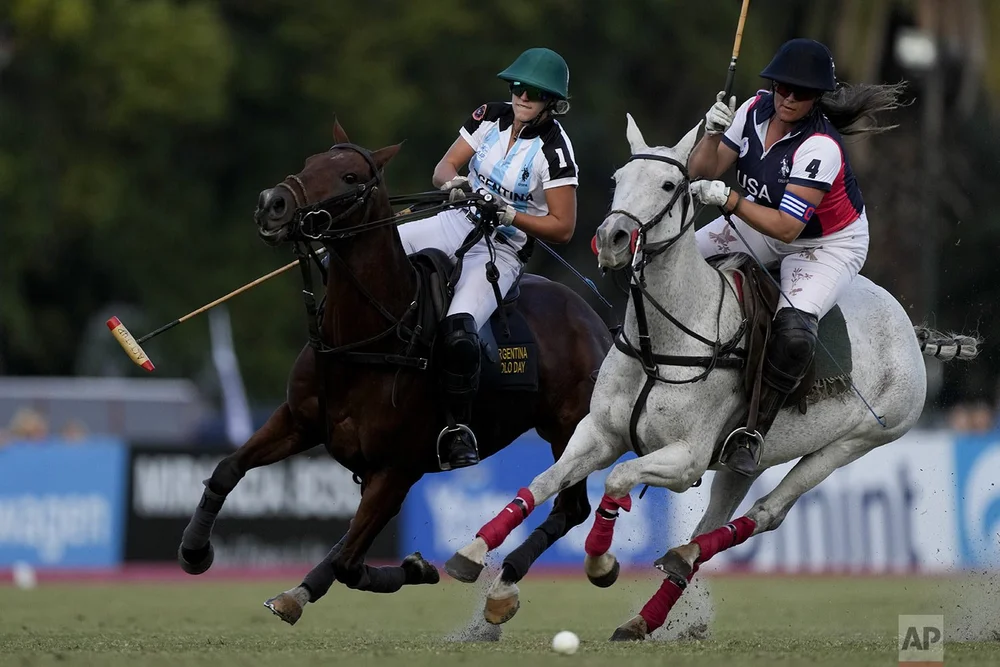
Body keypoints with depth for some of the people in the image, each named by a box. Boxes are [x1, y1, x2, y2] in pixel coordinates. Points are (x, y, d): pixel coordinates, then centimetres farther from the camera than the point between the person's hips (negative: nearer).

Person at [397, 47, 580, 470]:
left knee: (459, 333, -32)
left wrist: (507, 214, -24)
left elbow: (562, 228, -14)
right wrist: (453, 183, -19)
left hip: (502, 249, -6)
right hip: (459, 225, 7)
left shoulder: (554, 149, -15)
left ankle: (459, 430, -17)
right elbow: (443, 168, 5)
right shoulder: (491, 117, 2)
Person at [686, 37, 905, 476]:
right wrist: (713, 133, -29)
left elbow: (786, 227, -36)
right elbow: (702, 174, -10)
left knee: (794, 334, -31)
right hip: (760, 222, 7)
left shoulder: (820, 147, -32)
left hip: (830, 244, -7)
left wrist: (728, 198, -45)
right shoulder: (756, 110, -13)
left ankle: (753, 432, -13)